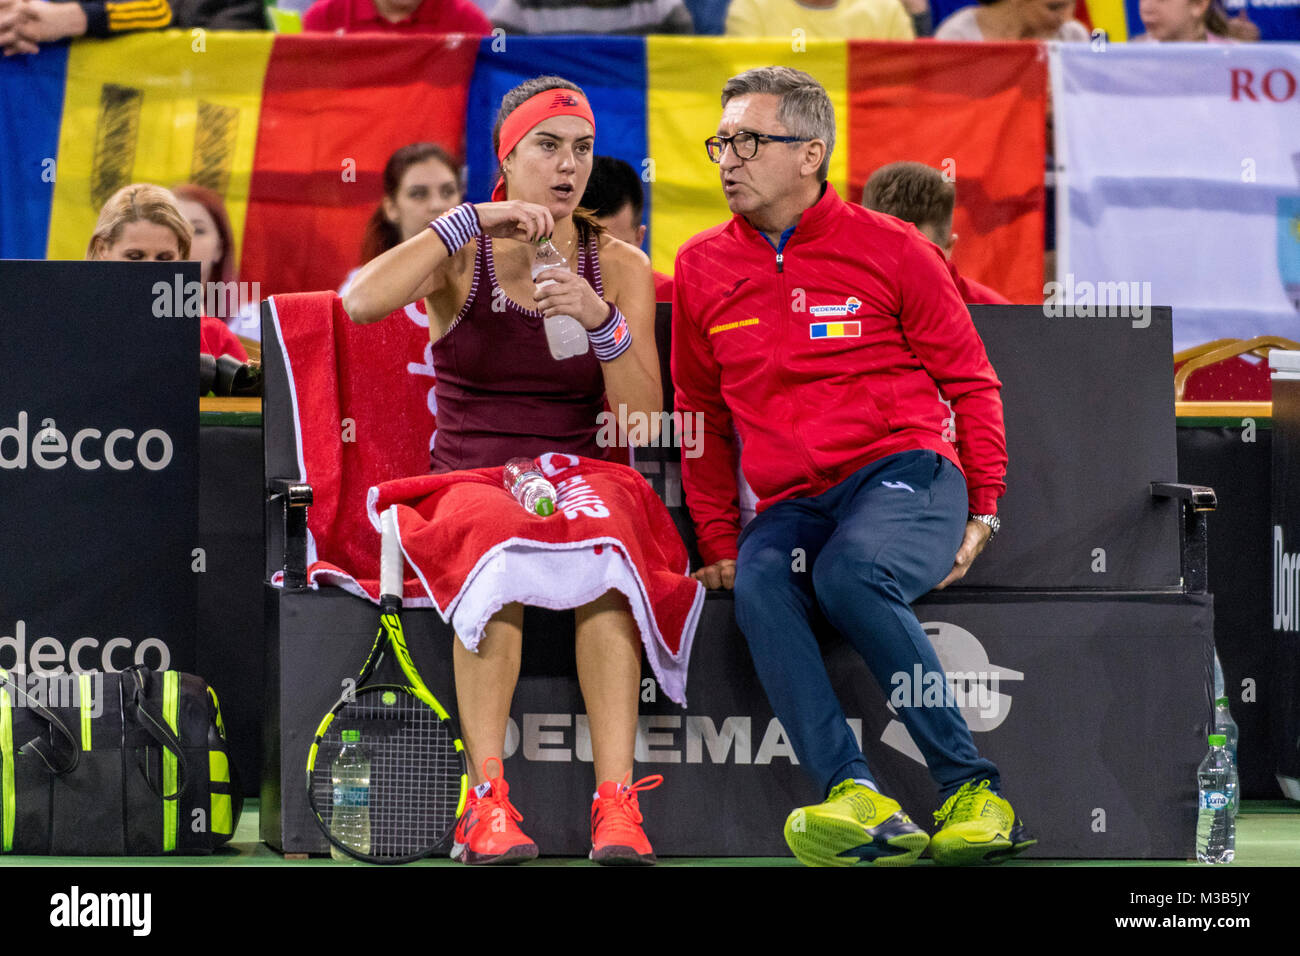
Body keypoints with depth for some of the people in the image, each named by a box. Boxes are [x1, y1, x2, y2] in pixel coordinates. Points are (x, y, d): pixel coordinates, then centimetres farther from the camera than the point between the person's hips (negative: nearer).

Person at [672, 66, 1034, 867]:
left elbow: (970, 381, 9)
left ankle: (972, 787, -28)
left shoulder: (890, 250, 4)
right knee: (758, 584, -32)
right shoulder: (703, 268, 14)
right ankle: (856, 800, -45)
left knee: (850, 571, -36)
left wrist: (984, 508, 0)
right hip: (789, 505, 3)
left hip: (906, 475, -3)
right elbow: (702, 414, 22)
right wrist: (719, 540, 14)